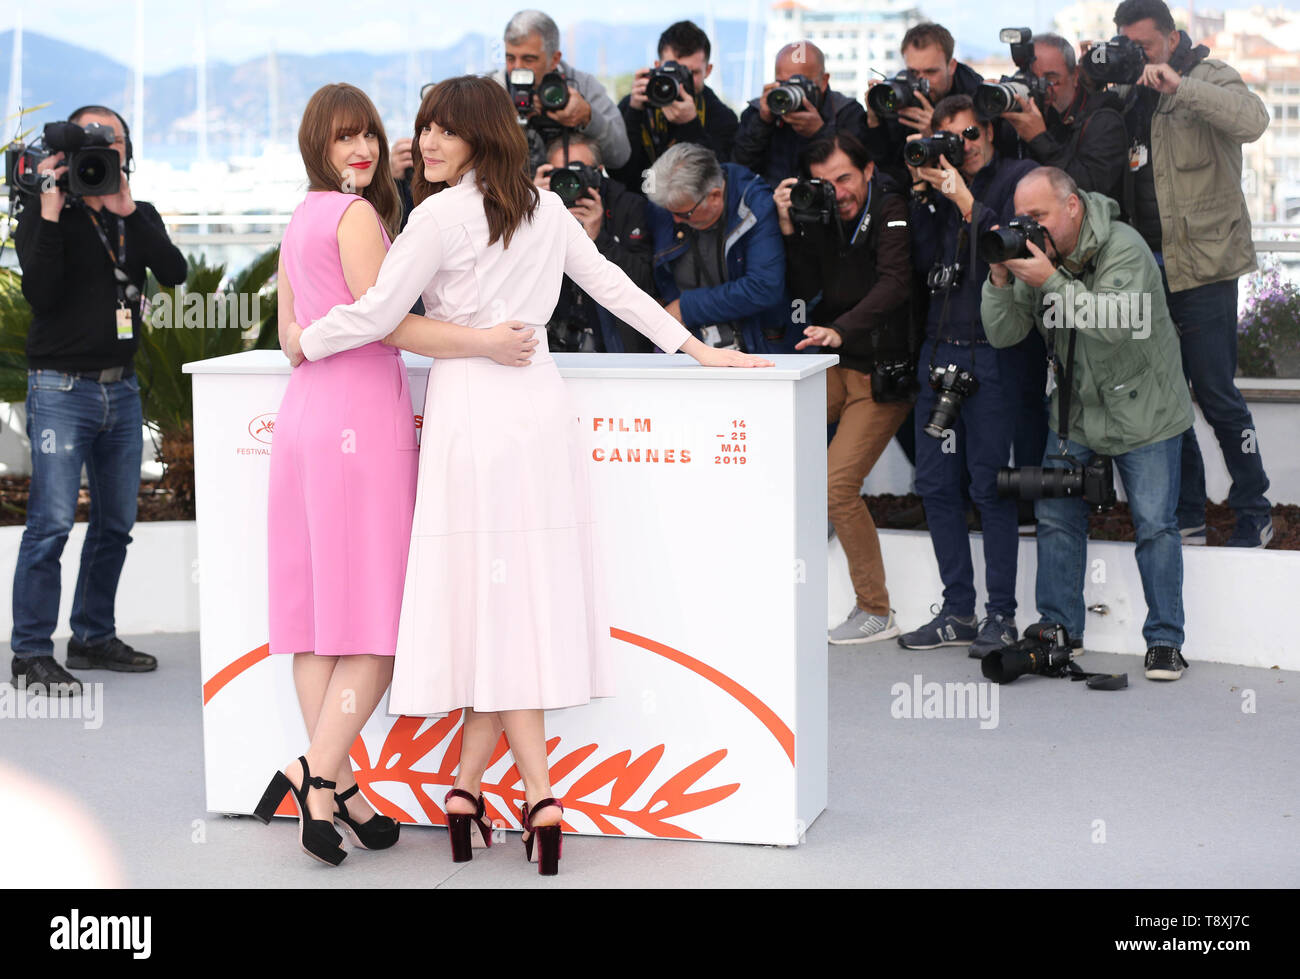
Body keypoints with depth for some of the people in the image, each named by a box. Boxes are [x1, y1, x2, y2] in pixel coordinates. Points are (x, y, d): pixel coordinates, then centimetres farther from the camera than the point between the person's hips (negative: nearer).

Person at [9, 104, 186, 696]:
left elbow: (175, 272, -8)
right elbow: (40, 293, -17)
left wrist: (127, 211, -16)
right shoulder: (43, 213, -3)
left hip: (121, 388, 6)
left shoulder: (139, 216, 10)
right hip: (61, 387, -6)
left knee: (116, 521, 11)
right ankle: (31, 653, -6)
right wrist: (50, 214, -22)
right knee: (52, 522, -11)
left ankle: (94, 637, 22)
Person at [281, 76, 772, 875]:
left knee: (492, 596, -2)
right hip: (540, 401, 6)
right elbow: (611, 283, 17)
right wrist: (694, 348, 25)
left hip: (473, 410, -6)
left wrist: (305, 343, 10)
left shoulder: (440, 216, -7)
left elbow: (377, 315, -6)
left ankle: (540, 793, -7)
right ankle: (467, 780, 11)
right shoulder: (545, 208, 12)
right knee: (530, 588, 7)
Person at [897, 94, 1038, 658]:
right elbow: (925, 264, 7)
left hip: (991, 350, -6)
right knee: (935, 482, 6)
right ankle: (958, 612, 14)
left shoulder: (1017, 178, 1)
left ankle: (1001, 615, 3)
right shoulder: (939, 184, 15)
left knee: (988, 485, -5)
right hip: (939, 347, 6)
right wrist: (924, 198, -2)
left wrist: (966, 201, -13)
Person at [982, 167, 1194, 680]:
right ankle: (1059, 632, 14)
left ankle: (1165, 641, 5)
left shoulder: (1124, 248, -19)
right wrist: (999, 281, -21)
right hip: (1075, 413, 5)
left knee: (1154, 524, -4)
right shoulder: (1035, 256, -2)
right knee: (1056, 519, 2)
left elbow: (1116, 323, -32)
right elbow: (1003, 335, -4)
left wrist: (1051, 281, -36)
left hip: (1144, 412, -5)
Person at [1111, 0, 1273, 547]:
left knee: (1215, 394, -4)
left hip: (1203, 266, -6)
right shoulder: (1125, 93, 12)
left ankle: (1254, 514, 9)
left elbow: (1252, 120, -27)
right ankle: (1186, 514, 20)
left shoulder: (1206, 79, -6)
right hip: (1147, 269, 6)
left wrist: (1177, 86, -29)